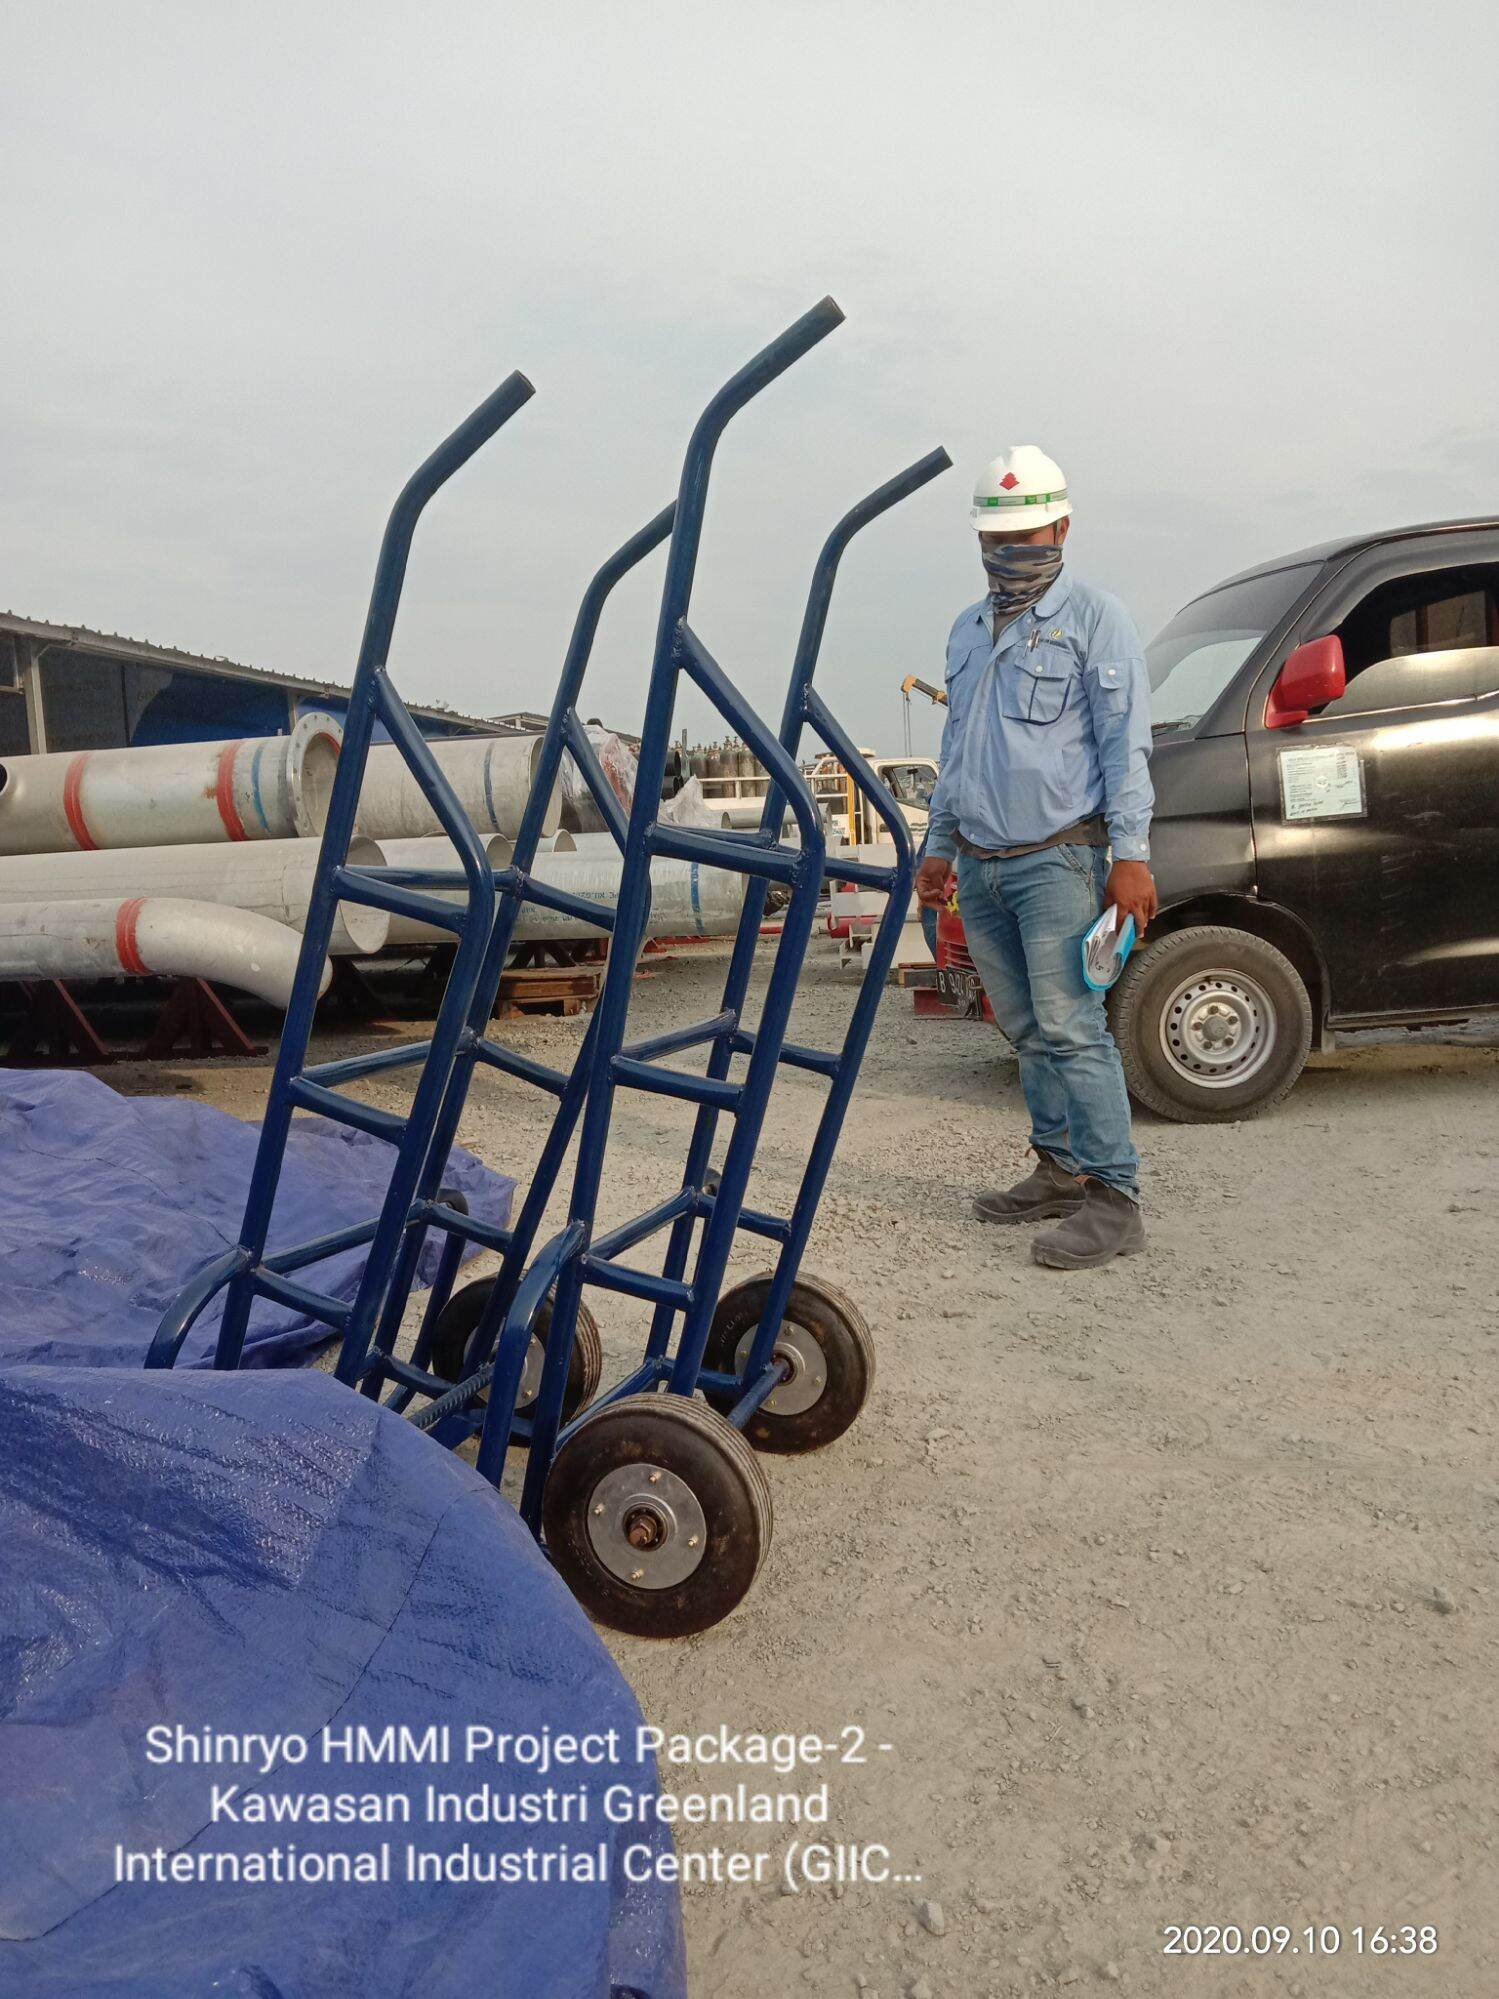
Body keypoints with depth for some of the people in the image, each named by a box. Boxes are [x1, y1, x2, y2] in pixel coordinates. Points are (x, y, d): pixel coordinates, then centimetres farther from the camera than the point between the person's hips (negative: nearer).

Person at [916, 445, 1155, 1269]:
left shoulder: (1093, 617, -2)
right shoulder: (968, 631, 19)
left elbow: (1125, 742, -8)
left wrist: (1131, 854, -16)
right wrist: (939, 847, 21)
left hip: (1055, 860, -7)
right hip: (980, 867, 7)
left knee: (1070, 1027, -11)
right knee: (1026, 1031, 10)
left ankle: (1113, 1196, -6)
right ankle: (1060, 1169, 20)